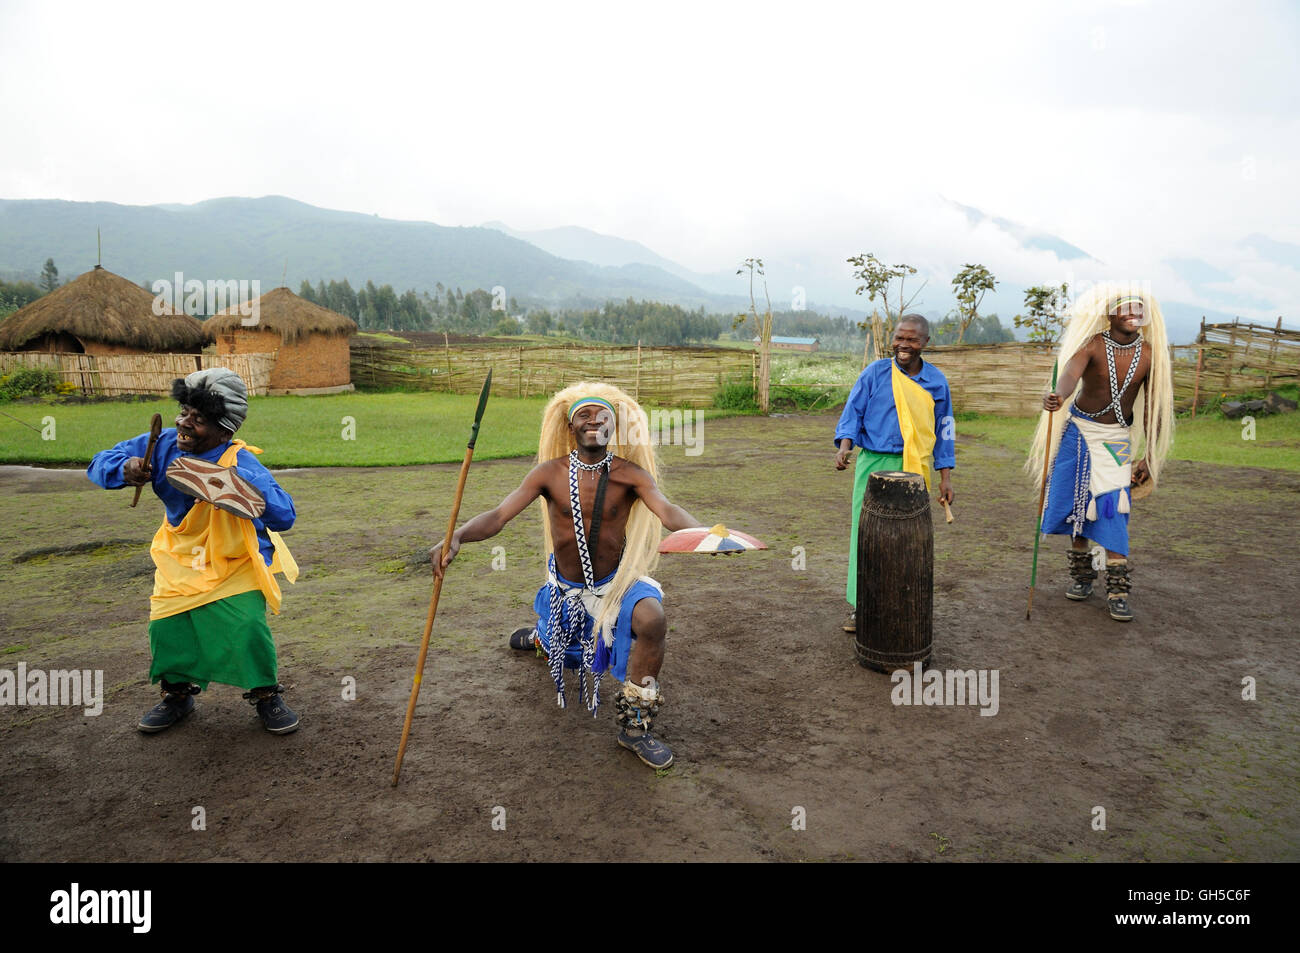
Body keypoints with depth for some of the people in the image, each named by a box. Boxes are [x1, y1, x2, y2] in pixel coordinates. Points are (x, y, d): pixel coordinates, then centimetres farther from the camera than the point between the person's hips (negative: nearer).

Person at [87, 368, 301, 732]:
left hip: (234, 560, -5)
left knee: (248, 626, -17)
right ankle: (177, 693, 31)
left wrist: (247, 490, -51)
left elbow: (284, 516, -34)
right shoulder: (163, 445, -12)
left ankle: (266, 695, 10)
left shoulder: (241, 464, -26)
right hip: (180, 556, 5)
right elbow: (98, 464, -4)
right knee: (166, 625, 2)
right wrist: (125, 470, -27)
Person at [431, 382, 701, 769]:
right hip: (565, 589, 2)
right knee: (560, 653, 25)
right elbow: (498, 515, -22)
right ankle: (540, 637, 67)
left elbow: (667, 511, -34)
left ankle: (635, 727, -13)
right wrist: (456, 538, -42)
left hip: (615, 583, -1)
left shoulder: (630, 474, -18)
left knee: (652, 619, -32)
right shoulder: (550, 473, -15)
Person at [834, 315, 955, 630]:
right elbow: (852, 412, 3)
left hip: (915, 469, 2)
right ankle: (860, 606, 5)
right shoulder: (875, 373, 2)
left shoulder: (937, 381, 8)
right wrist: (845, 445, -16)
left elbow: (943, 430, 14)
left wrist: (945, 477, 11)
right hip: (875, 464, -2)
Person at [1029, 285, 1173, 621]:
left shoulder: (1149, 355, -4)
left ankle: (1118, 592, -3)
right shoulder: (1092, 345, -11)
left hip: (1116, 439, 0)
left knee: (1112, 510, -8)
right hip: (1079, 431, 0)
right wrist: (1058, 397, -57)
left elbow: (1152, 408, 1)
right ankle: (1081, 577, 21)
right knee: (1077, 503, 5)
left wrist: (1150, 457, -1)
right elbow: (1070, 374, -33)